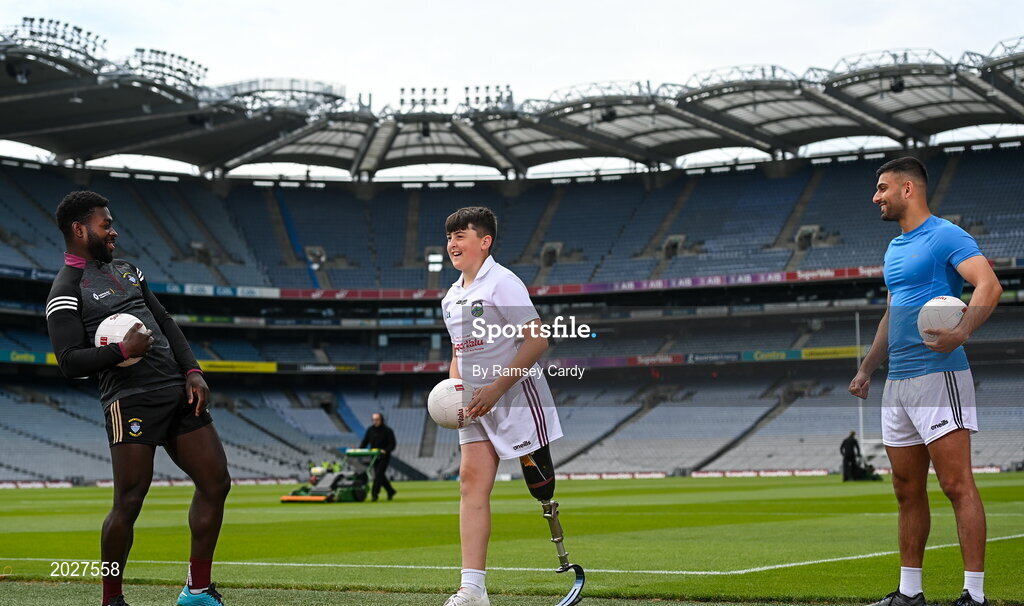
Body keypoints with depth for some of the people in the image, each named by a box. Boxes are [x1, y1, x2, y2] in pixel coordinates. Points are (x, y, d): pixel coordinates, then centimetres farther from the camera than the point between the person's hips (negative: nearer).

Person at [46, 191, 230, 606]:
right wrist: (124, 350, -21)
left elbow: (166, 324, 21)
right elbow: (69, 362, -12)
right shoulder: (67, 290, -3)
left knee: (216, 485, 5)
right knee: (129, 502, -9)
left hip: (178, 392, 8)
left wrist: (192, 371, 9)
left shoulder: (126, 271, 21)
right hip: (130, 400, -8)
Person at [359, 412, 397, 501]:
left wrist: (385, 450, -26)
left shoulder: (387, 431, -6)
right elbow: (365, 442, 10)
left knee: (379, 475, -14)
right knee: (379, 475, 8)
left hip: (384, 457, -6)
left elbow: (392, 444, -9)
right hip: (374, 457, 6)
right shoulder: (370, 430, 9)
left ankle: (374, 493, -14)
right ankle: (391, 491, 24)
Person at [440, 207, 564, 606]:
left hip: (517, 399, -7)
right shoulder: (451, 297, 13)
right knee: (471, 483, -6)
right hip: (477, 407, 7)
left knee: (544, 490, -5)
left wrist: (495, 389, -19)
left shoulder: (503, 283, -11)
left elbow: (537, 341, -16)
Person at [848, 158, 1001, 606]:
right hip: (897, 382, 9)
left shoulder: (945, 236, -7)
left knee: (957, 486, -9)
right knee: (907, 492, 10)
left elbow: (989, 285, -20)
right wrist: (867, 369, 24)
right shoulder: (894, 249, 20)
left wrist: (960, 334, -34)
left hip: (938, 375, -9)